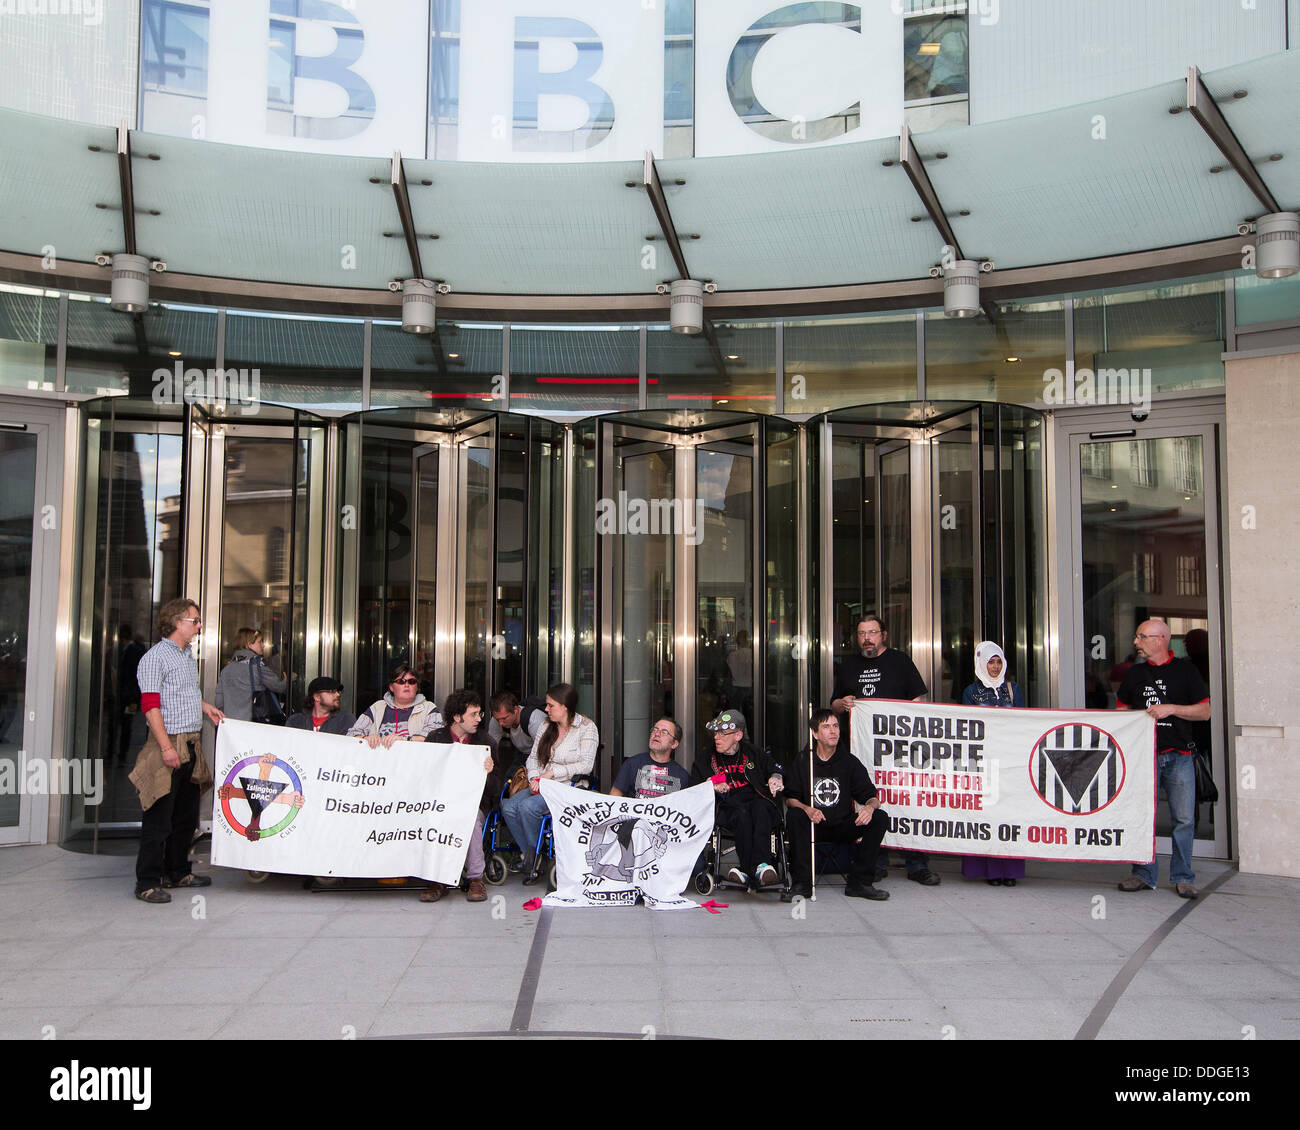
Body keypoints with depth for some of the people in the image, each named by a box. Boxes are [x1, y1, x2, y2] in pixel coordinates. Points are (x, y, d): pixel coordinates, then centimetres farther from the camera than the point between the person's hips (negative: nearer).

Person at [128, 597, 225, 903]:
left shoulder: (189, 657, 18)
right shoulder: (155, 657, -9)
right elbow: (150, 705, -16)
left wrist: (206, 707, 15)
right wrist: (166, 746, -21)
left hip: (192, 745, 9)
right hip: (169, 743, -9)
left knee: (187, 813, 15)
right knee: (159, 817, -5)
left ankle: (178, 871, 27)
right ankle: (148, 881, 2)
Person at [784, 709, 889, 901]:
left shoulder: (850, 762, 5)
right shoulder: (803, 761, 2)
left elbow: (872, 797, 2)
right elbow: (790, 799, -2)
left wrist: (870, 807, -23)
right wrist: (807, 809, -24)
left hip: (844, 827, 2)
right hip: (814, 826, -2)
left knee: (880, 817, -20)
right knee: (794, 815, -32)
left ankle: (859, 882, -17)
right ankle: (801, 883, -26)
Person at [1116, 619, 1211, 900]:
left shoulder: (1185, 670, 3)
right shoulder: (1133, 674, 12)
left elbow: (1204, 711, 1)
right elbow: (1122, 709, 21)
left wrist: (1170, 708, -11)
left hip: (1178, 756, -2)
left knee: (1183, 819, -1)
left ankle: (1182, 877, 10)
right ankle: (1144, 874, 11)